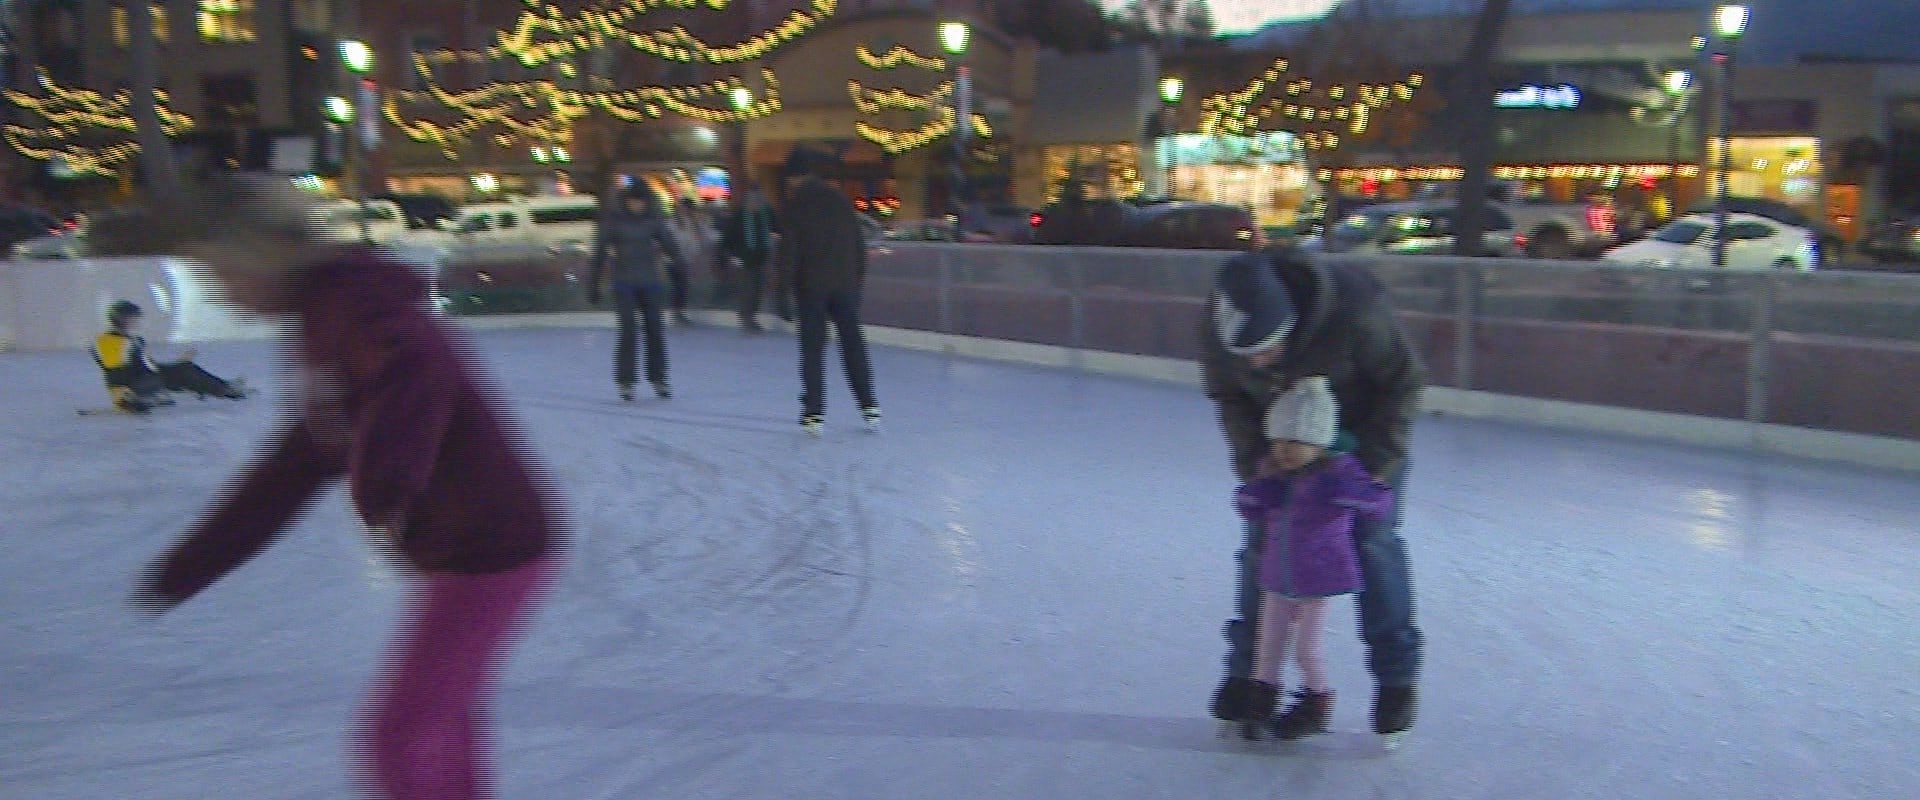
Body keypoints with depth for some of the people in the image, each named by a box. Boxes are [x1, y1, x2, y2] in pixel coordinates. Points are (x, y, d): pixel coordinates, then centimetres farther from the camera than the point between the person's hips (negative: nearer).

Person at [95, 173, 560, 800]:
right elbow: (295, 465, 18)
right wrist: (188, 567, 21)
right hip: (459, 549, 10)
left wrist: (383, 490, -58)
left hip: (487, 550, -10)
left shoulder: (353, 302, -17)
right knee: (444, 724, 26)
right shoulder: (322, 322, 13)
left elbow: (413, 373, -41)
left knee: (393, 743, -1)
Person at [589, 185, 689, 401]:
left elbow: (668, 241, -3)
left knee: (655, 330, 1)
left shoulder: (652, 220, 6)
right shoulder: (612, 221, -1)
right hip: (624, 284, -3)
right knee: (627, 331, -11)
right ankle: (625, 382, -2)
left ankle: (658, 380, 13)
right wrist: (593, 285, 2)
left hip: (649, 282, 3)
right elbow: (600, 253, 2)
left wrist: (677, 258, -22)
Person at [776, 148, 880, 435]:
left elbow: (789, 250, -7)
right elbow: (859, 244, 9)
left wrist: (788, 284, 2)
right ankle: (870, 408, 6)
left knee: (813, 349, 1)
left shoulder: (793, 205, -4)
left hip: (811, 286, -3)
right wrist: (857, 279, 14)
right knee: (854, 345, 7)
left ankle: (815, 414, -1)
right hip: (845, 284, 3)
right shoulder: (841, 200, 8)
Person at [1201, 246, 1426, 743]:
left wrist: (1376, 459, -24)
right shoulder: (1218, 327, -29)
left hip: (1366, 430, -3)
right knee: (1263, 544, 3)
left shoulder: (1354, 311, -39)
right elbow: (1227, 395, -8)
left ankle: (1396, 675, 10)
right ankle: (1248, 669, 16)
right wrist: (1252, 455, -21)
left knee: (1373, 544, -4)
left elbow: (1403, 384, -21)